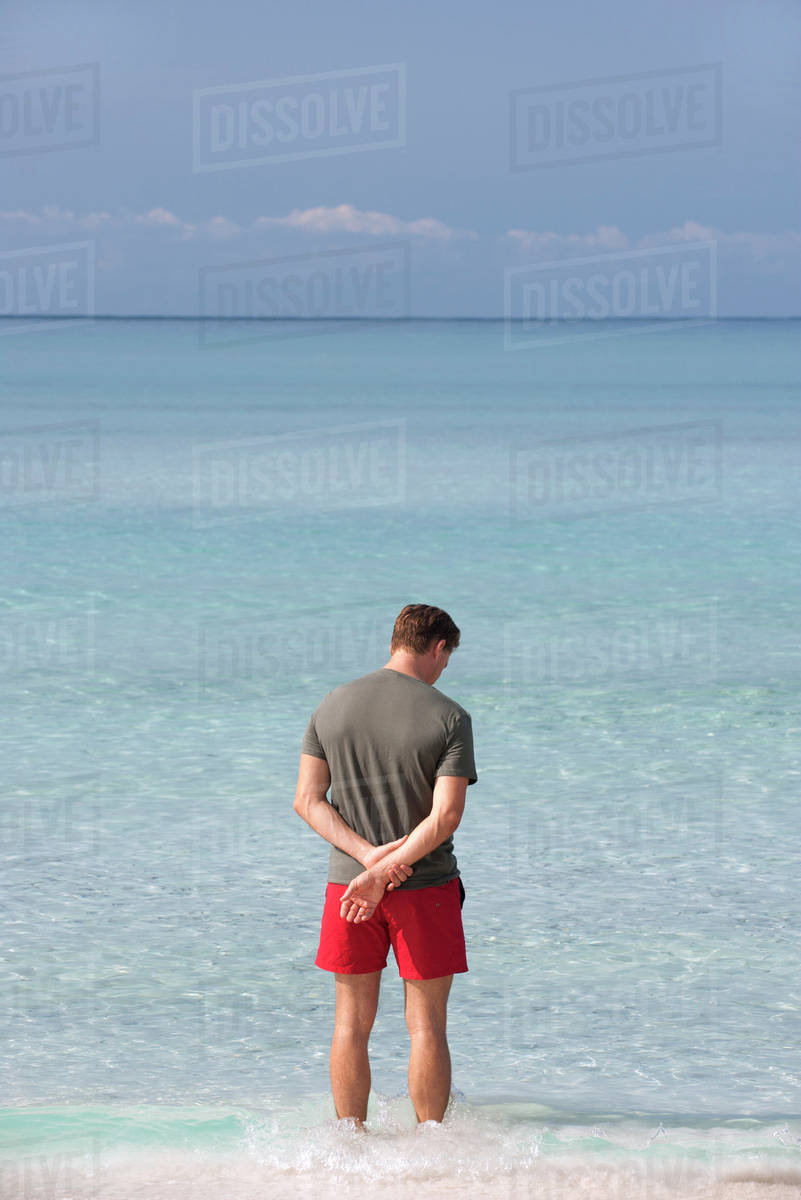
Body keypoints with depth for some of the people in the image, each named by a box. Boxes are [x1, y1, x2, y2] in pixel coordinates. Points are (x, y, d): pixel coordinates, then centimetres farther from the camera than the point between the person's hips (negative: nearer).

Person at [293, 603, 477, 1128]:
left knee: (352, 1023, 10)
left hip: (347, 883, 3)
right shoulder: (450, 717, -9)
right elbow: (446, 815, -17)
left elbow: (307, 799, -2)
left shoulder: (333, 706, 2)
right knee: (426, 1025, 4)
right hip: (426, 887, -3)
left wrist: (368, 855, -9)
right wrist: (384, 870, -16)